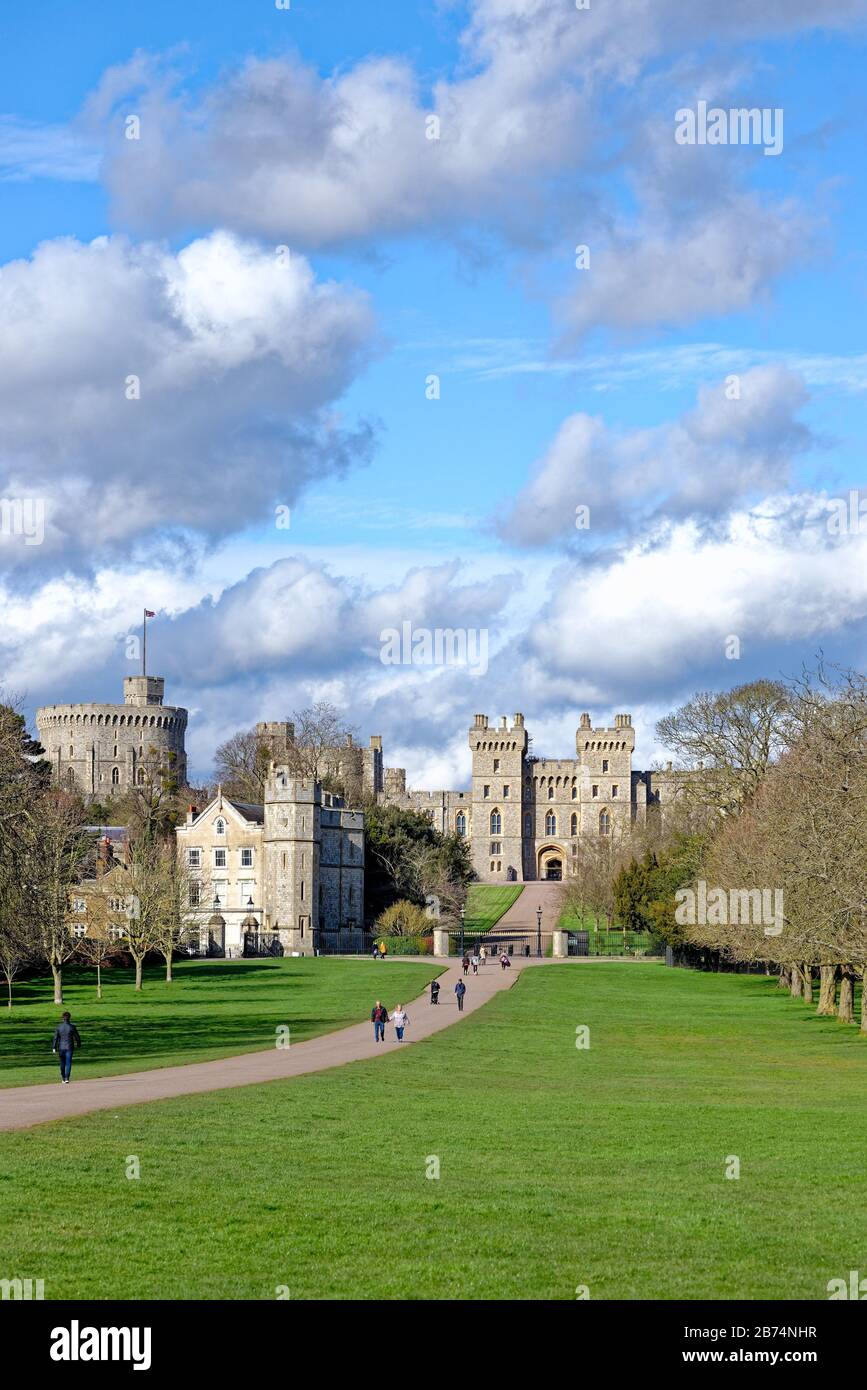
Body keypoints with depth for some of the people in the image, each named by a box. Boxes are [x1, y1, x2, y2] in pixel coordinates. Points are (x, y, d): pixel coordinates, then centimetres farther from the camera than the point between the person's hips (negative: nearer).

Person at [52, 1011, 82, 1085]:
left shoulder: (59, 1027, -4)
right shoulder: (72, 1027, -9)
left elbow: (55, 1038, -5)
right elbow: (77, 1037, -2)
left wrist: (54, 1048, -2)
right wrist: (79, 1045, 16)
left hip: (61, 1047, 2)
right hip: (69, 1047, -2)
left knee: (62, 1063, 15)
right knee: (68, 1063, -1)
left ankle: (63, 1078, 22)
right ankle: (67, 1078, -13)